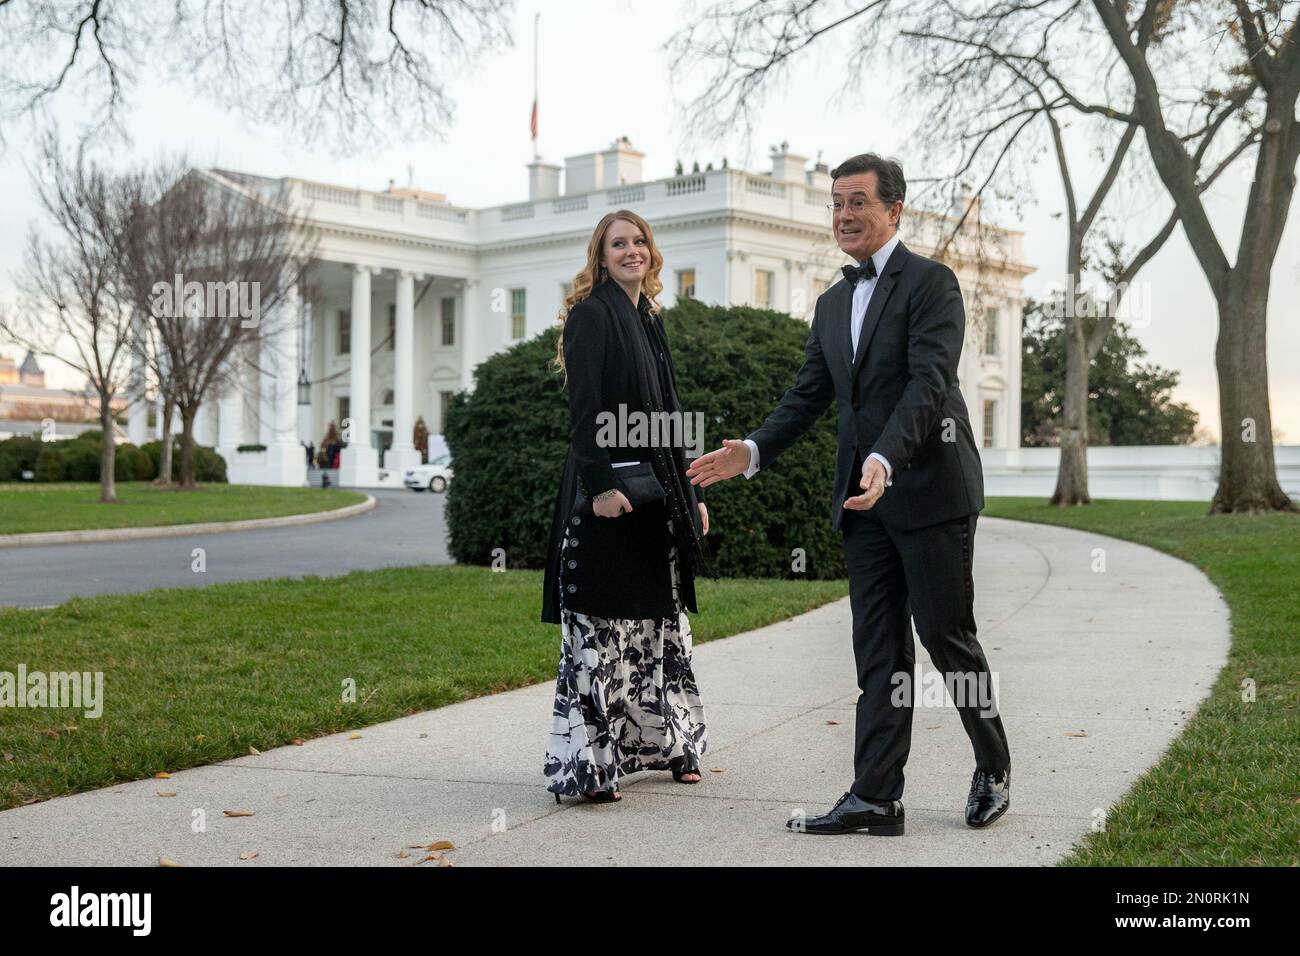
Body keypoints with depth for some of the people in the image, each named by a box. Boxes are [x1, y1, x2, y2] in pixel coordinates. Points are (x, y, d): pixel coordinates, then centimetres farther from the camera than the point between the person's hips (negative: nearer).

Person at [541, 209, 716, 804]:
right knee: (600, 628, -6)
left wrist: (691, 493, 17)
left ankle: (666, 741, 26)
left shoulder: (650, 319, 17)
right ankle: (589, 762, -1)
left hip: (658, 492, 8)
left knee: (659, 620, 15)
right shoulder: (591, 314, -7)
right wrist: (599, 484, -24)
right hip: (608, 492, -8)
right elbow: (583, 409, -15)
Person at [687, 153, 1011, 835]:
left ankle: (993, 769, 22)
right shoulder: (832, 304, 17)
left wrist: (885, 459, -34)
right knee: (879, 649, 6)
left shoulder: (931, 283, -7)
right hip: (865, 500, 7)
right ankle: (875, 797, 7)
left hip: (928, 489, -7)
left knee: (946, 635, 1)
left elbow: (928, 384, -20)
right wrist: (752, 452, 0)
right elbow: (808, 397, 15)